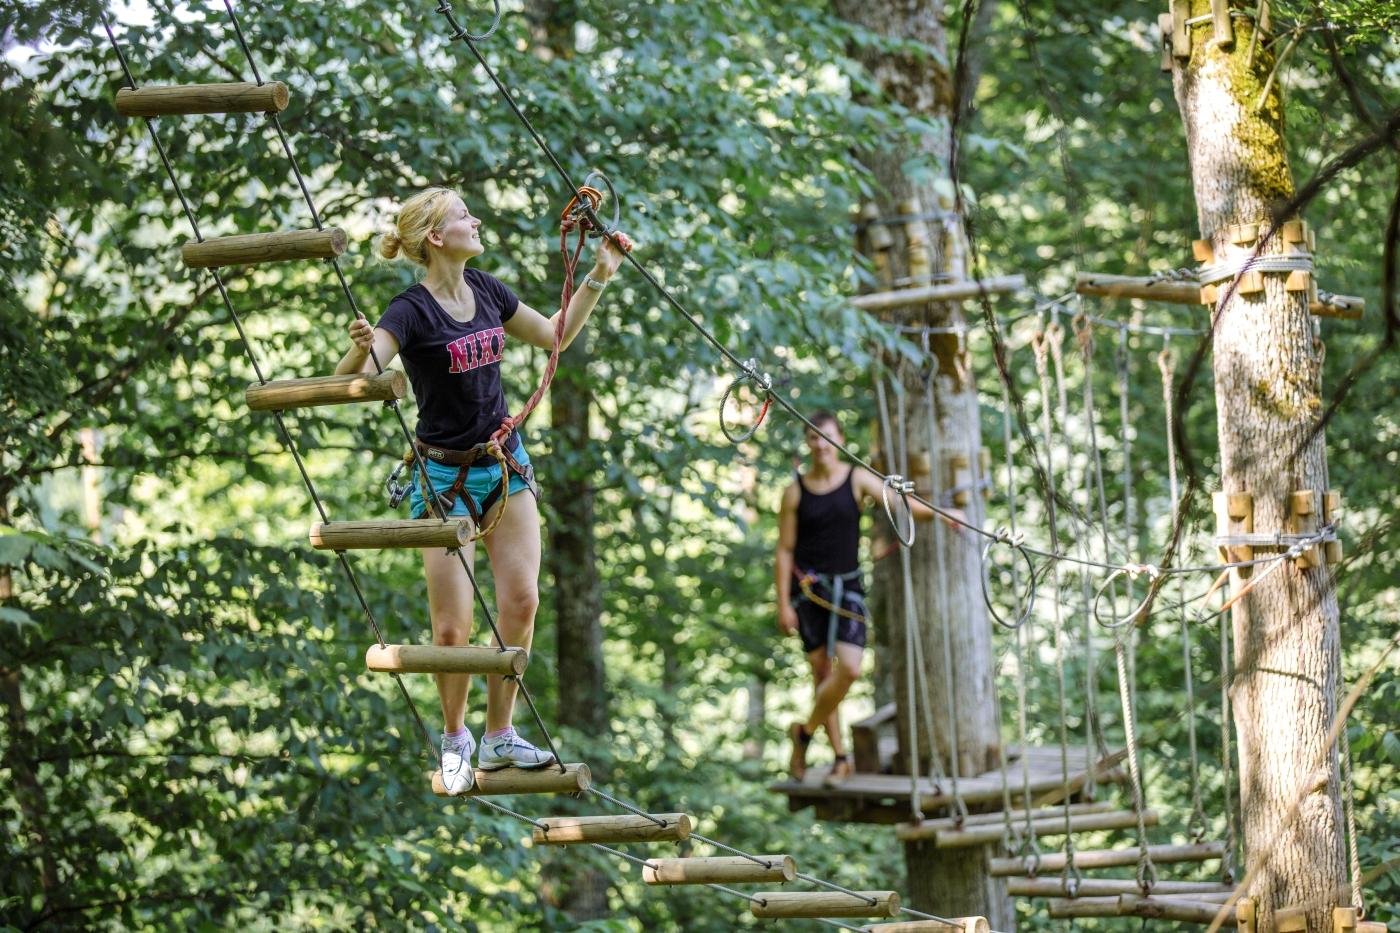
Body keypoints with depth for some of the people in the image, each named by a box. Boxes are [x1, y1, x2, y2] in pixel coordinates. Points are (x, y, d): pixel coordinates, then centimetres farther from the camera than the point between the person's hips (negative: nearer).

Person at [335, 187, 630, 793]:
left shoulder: (486, 291, 4)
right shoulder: (412, 312, -17)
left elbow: (555, 337, 19)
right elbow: (347, 381, -28)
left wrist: (598, 278, 12)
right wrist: (360, 350, -49)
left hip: (505, 463, 6)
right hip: (445, 475, -6)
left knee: (521, 601, -1)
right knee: (452, 627, -5)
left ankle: (500, 737, 11)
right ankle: (454, 740, 18)